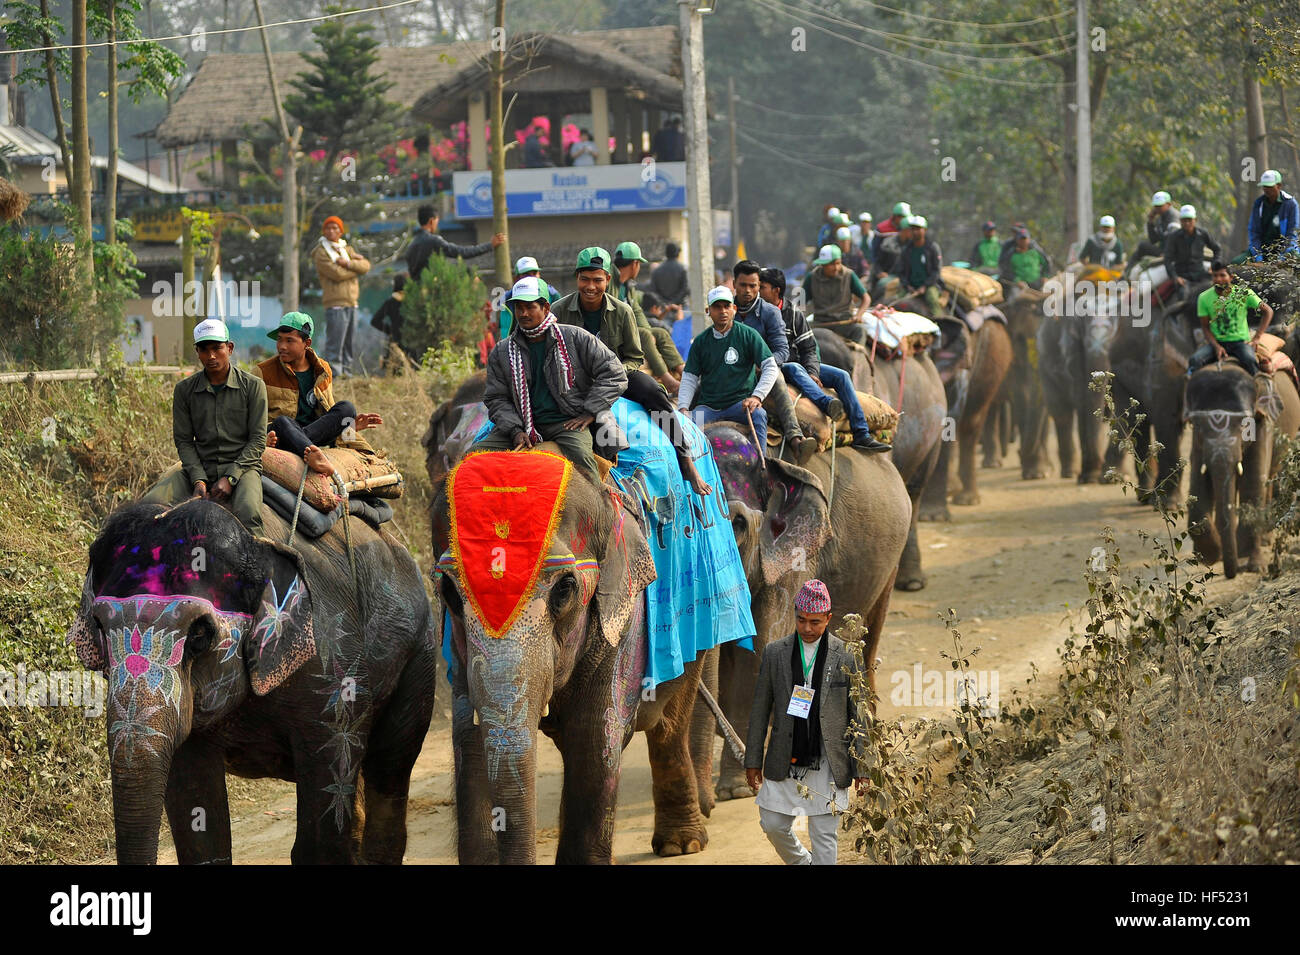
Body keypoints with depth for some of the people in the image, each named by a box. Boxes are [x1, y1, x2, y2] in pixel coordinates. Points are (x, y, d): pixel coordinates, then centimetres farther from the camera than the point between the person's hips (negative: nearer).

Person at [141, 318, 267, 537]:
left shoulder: (252, 386, 1)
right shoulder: (185, 390, 7)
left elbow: (257, 440, -1)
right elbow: (183, 441, 7)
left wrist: (230, 478, -12)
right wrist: (198, 480, -10)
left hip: (242, 466, -3)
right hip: (200, 468, 3)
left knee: (248, 513, -36)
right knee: (152, 503, -23)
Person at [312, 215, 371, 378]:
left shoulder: (347, 249, 18)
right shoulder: (321, 253, -3)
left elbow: (366, 266, 3)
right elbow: (337, 274, -15)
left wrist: (348, 263, -12)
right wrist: (355, 266, -2)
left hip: (351, 303, 7)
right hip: (336, 303, -7)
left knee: (349, 342, 11)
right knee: (335, 342, -10)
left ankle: (345, 370, 18)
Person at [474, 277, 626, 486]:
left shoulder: (575, 338, 4)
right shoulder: (501, 353, 13)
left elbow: (614, 373, 4)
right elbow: (496, 399, 12)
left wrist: (590, 412, -5)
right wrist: (514, 430, -7)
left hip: (568, 422, -4)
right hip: (524, 426, 4)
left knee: (579, 454, -37)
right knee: (474, 454, -15)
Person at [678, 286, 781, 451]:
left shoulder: (748, 335, 2)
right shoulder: (701, 341, 10)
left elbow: (771, 368, -3)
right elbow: (689, 378, 11)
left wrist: (757, 396, -18)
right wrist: (683, 408, -6)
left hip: (740, 402, -2)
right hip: (707, 405, 2)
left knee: (758, 415, -34)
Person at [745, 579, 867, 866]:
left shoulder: (844, 656, -1)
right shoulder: (775, 653, 3)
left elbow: (858, 713, 2)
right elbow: (760, 709, 7)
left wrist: (861, 766, 0)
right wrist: (753, 760, 5)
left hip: (828, 764, -2)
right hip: (785, 762, 2)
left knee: (824, 835, -1)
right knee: (773, 825, 8)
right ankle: (802, 863, 35)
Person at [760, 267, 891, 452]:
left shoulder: (793, 313, 7)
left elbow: (808, 348, 7)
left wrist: (812, 372, -11)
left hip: (800, 364, 4)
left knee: (841, 376, -12)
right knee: (795, 369, -37)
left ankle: (861, 435, -18)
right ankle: (826, 403, -64)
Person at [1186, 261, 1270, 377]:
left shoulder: (1244, 293, -3)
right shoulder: (1204, 298, 1)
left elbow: (1268, 311, 3)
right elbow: (1205, 327, 4)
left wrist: (1256, 338, -5)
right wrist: (1216, 346, -14)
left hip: (1240, 341, -2)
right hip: (1216, 342, 2)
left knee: (1249, 360, -35)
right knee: (1194, 360, -28)